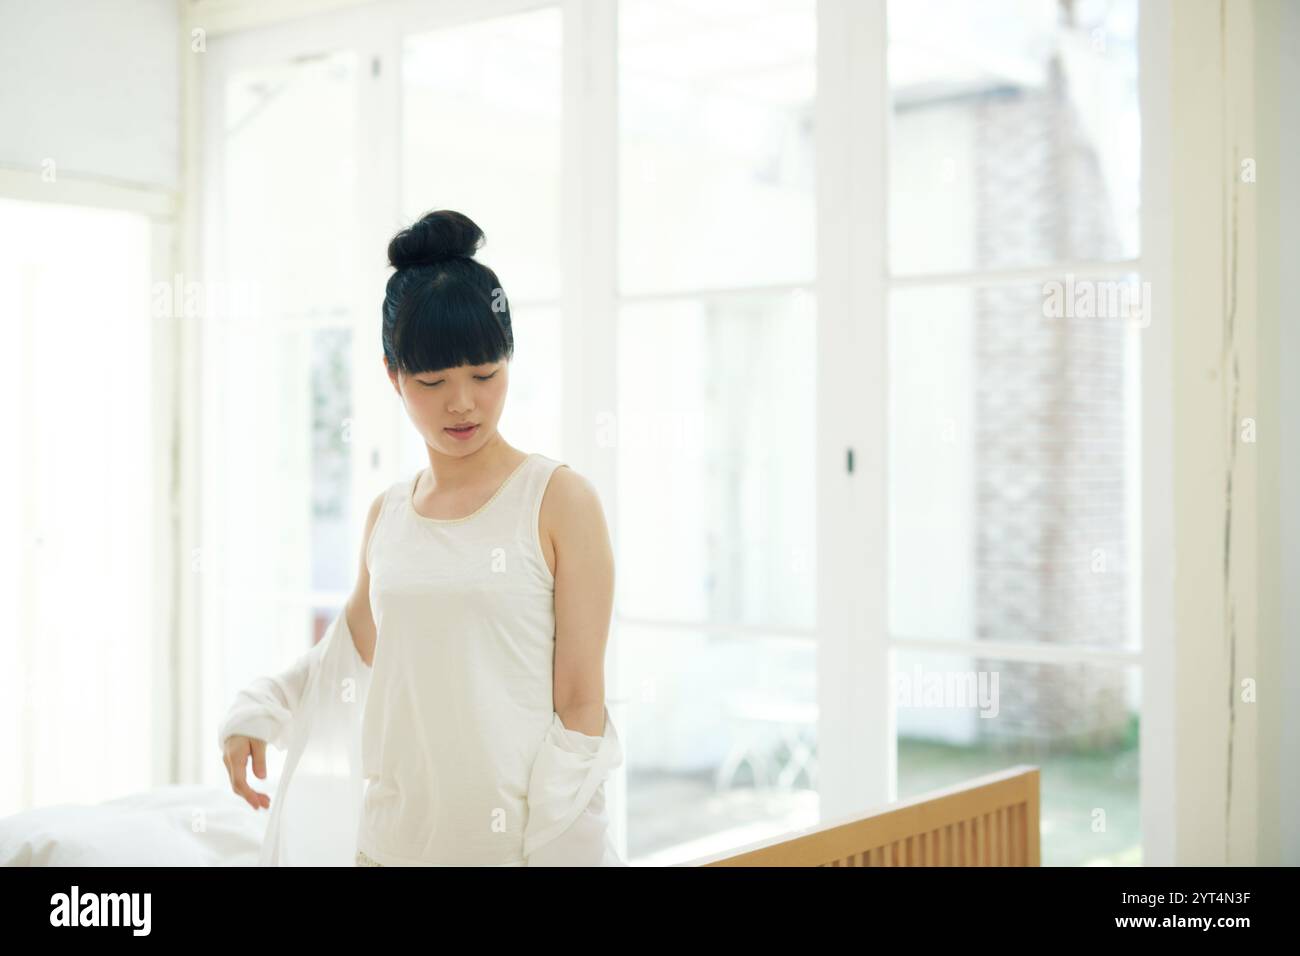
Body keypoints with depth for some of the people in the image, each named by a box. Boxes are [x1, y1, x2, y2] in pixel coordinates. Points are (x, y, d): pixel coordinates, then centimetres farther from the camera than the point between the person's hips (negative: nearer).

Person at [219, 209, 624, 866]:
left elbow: (582, 703, -9)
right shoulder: (386, 514, 6)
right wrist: (255, 712, 10)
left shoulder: (560, 502, -9)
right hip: (395, 836, 5)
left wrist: (560, 848, -13)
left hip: (516, 838, -4)